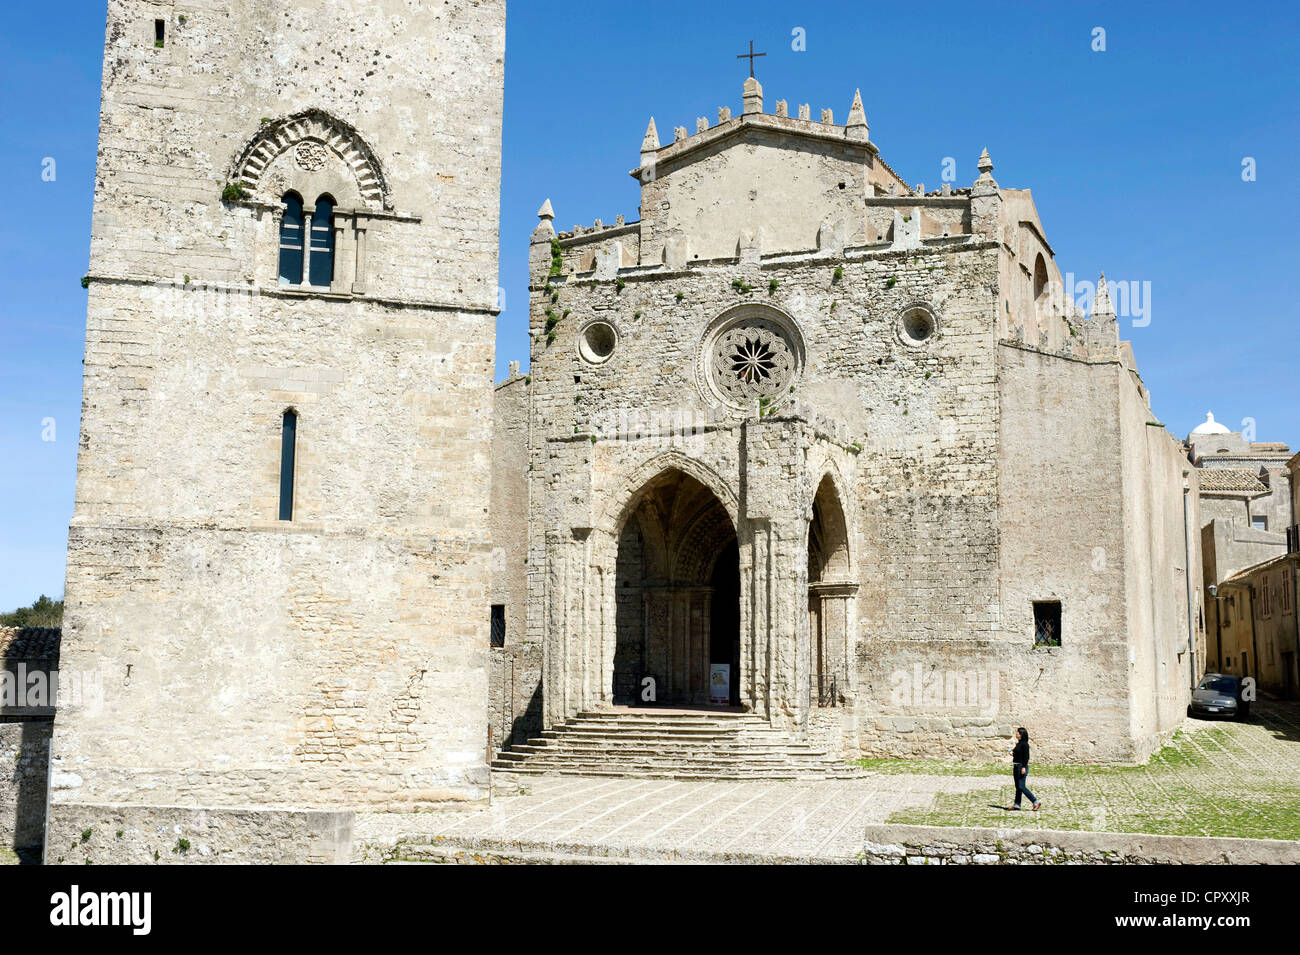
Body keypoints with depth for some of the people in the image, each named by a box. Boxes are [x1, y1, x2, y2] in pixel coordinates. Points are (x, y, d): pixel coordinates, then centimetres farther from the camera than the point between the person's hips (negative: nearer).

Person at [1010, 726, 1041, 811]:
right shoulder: (1018, 743, 14)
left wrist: (1024, 767, -23)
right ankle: (1017, 804, 13)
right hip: (1016, 766, 10)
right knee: (1018, 786, 10)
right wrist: (1013, 754, 7)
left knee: (1021, 786, -11)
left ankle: (1036, 802, -8)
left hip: (1022, 766, -10)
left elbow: (1026, 756, -19)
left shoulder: (1024, 744, -14)